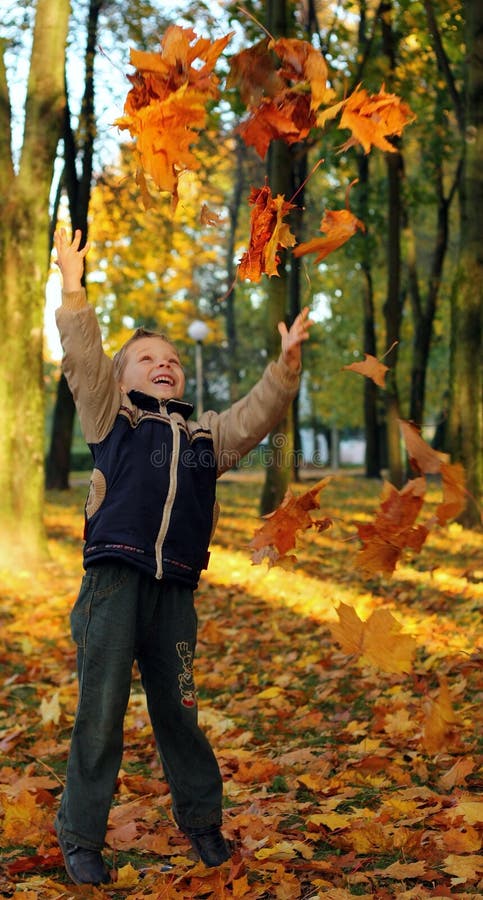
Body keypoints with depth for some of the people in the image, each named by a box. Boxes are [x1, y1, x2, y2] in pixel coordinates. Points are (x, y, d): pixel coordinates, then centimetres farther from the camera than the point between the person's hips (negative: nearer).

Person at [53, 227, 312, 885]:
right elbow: (83, 360, -1)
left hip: (176, 591, 3)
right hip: (113, 583, -3)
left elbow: (258, 414, 14)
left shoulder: (206, 435, 21)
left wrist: (286, 363, 1)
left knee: (179, 712, 10)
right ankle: (81, 837, 9)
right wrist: (73, 289, -9)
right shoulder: (111, 420, 10)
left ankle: (201, 820, 26)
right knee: (100, 714, -2)